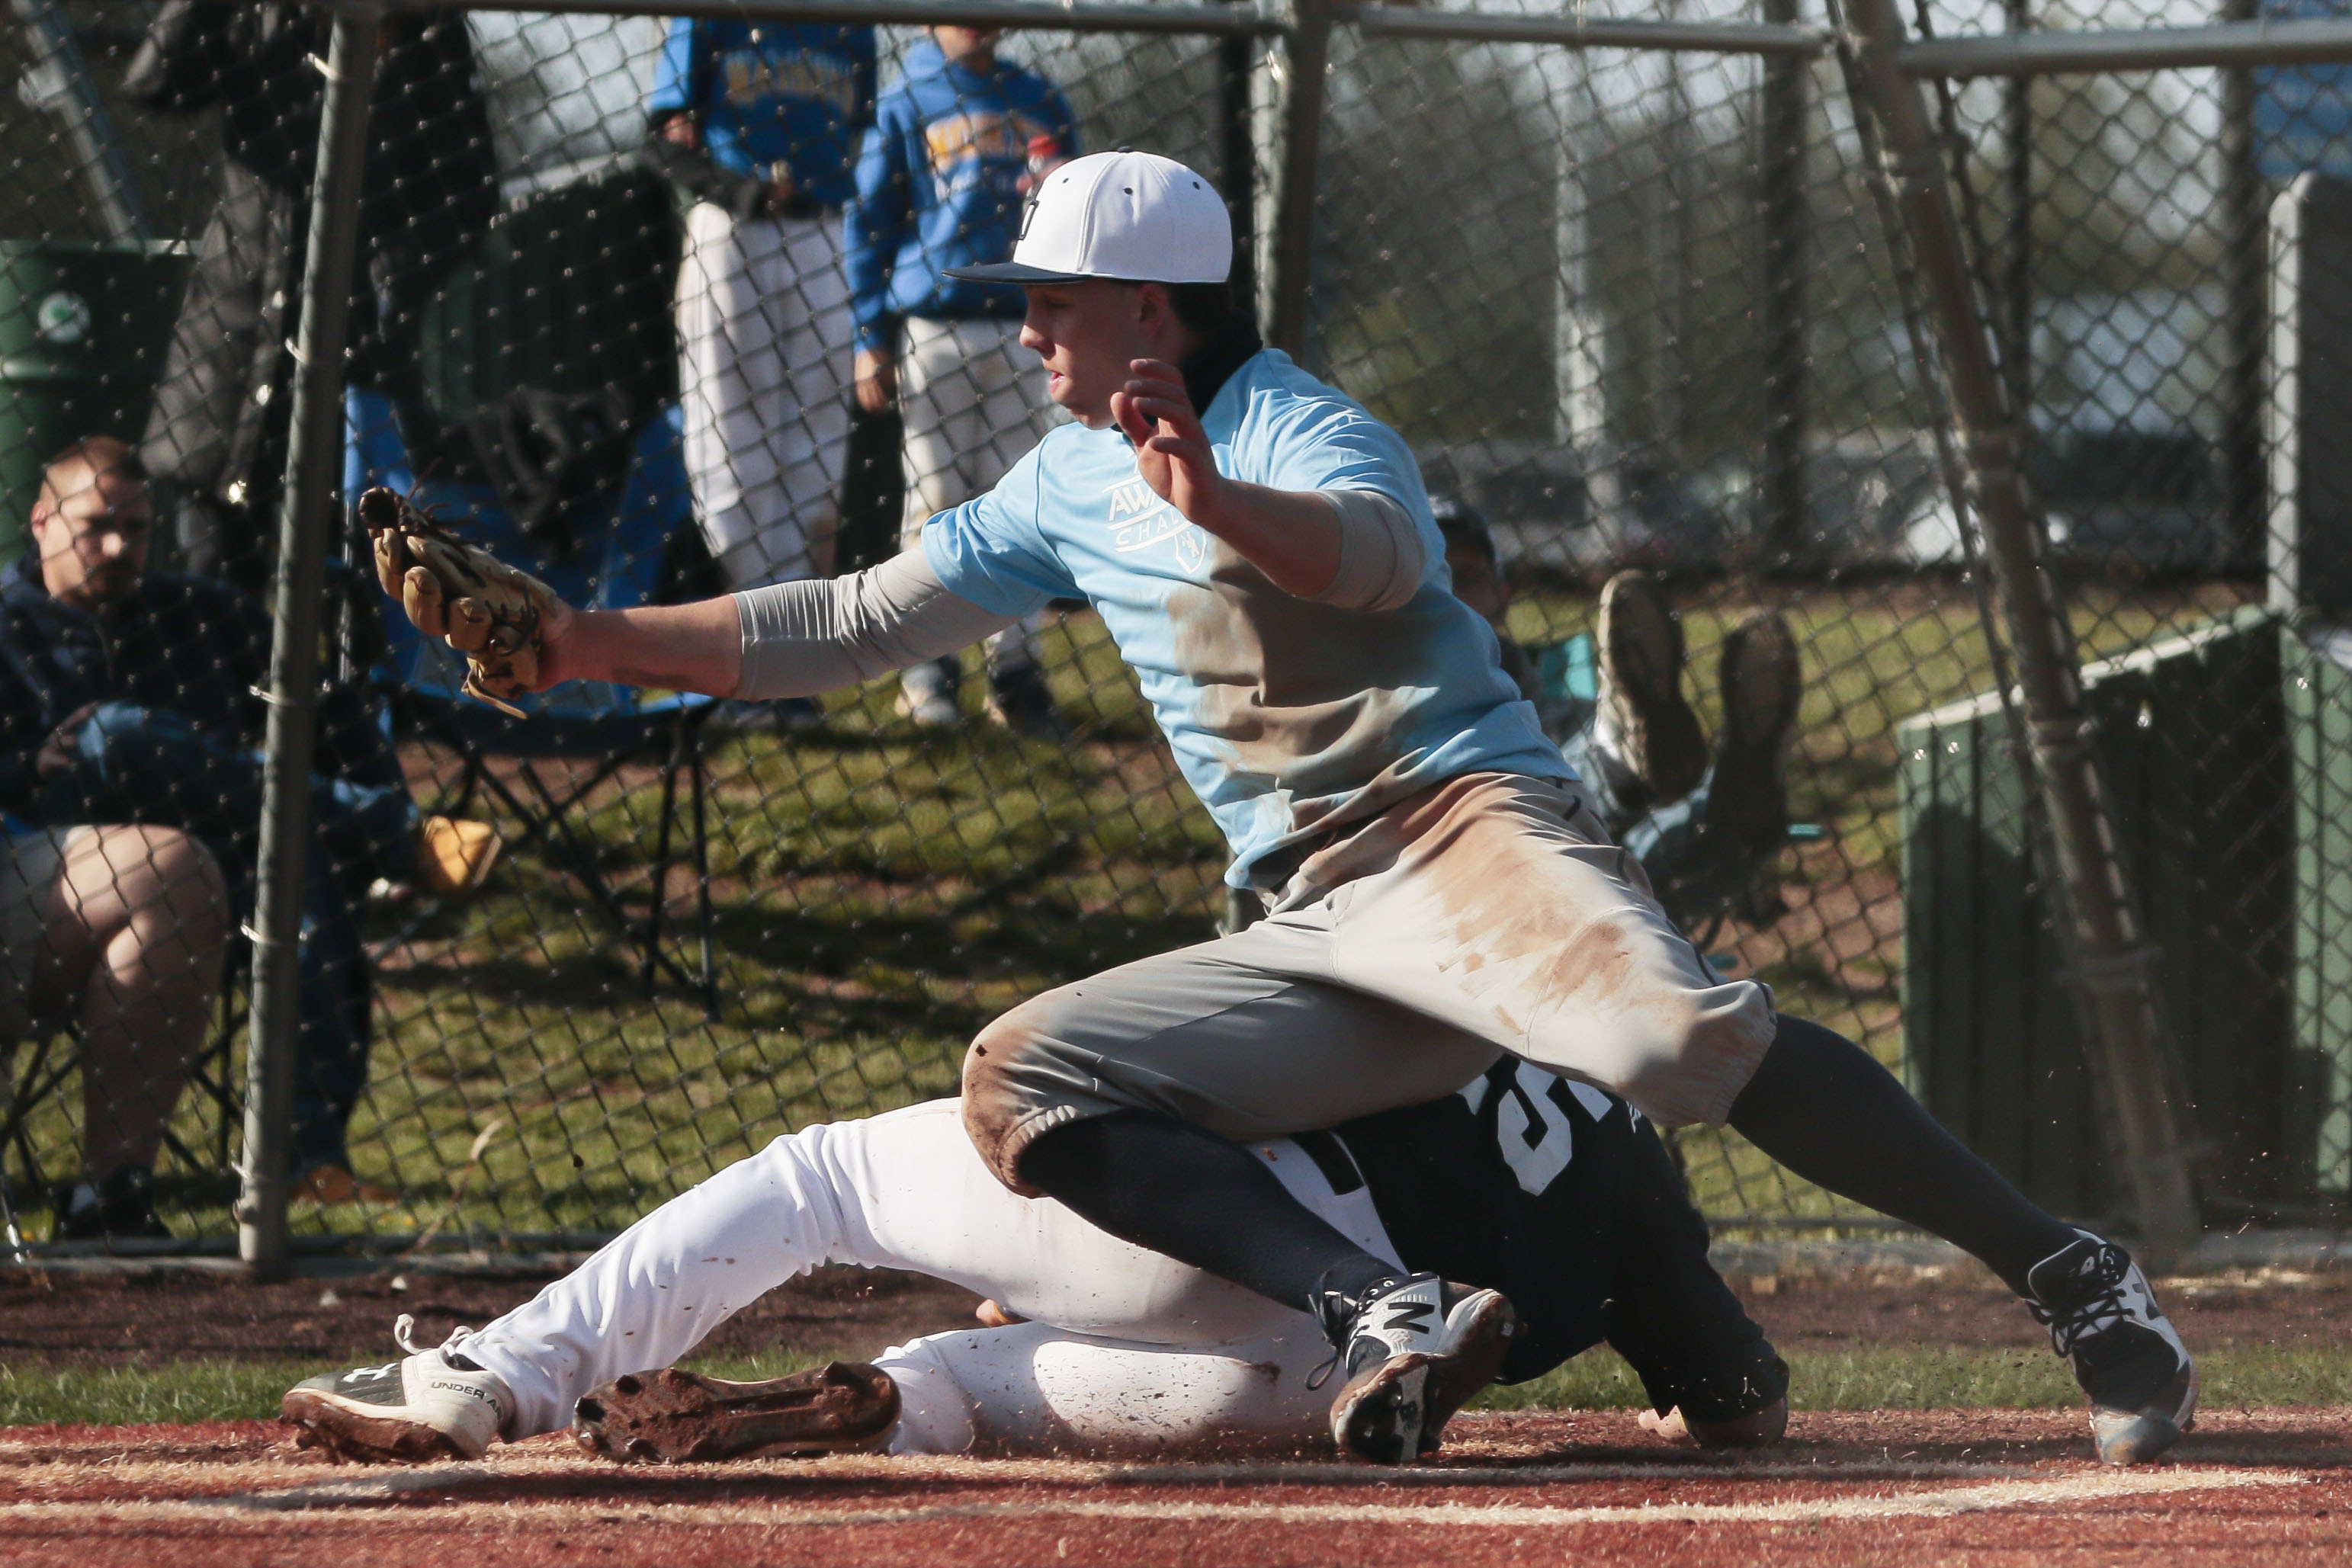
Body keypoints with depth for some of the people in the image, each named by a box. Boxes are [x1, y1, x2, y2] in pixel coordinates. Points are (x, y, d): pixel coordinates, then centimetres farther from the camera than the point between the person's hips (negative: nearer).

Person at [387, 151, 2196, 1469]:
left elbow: (1375, 549, -27)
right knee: (1020, 1078, -11)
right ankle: (1387, 1311, -28)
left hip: (1470, 820, -8)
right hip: (1315, 941, 8)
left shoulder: (1300, 431, -4)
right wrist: (596, 644, 19)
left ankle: (2070, 1278, -31)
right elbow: (856, 623, 26)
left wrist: (1219, 507, -48)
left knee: (1678, 1035, -36)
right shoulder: (1070, 488, 21)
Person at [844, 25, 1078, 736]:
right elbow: (867, 223, 5)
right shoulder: (905, 105, 5)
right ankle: (925, 670, 3)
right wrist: (871, 340, -3)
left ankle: (1016, 671, 4)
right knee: (936, 498, -2)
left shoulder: (1039, 103, 14)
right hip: (935, 329, -2)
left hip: (1023, 332, 2)